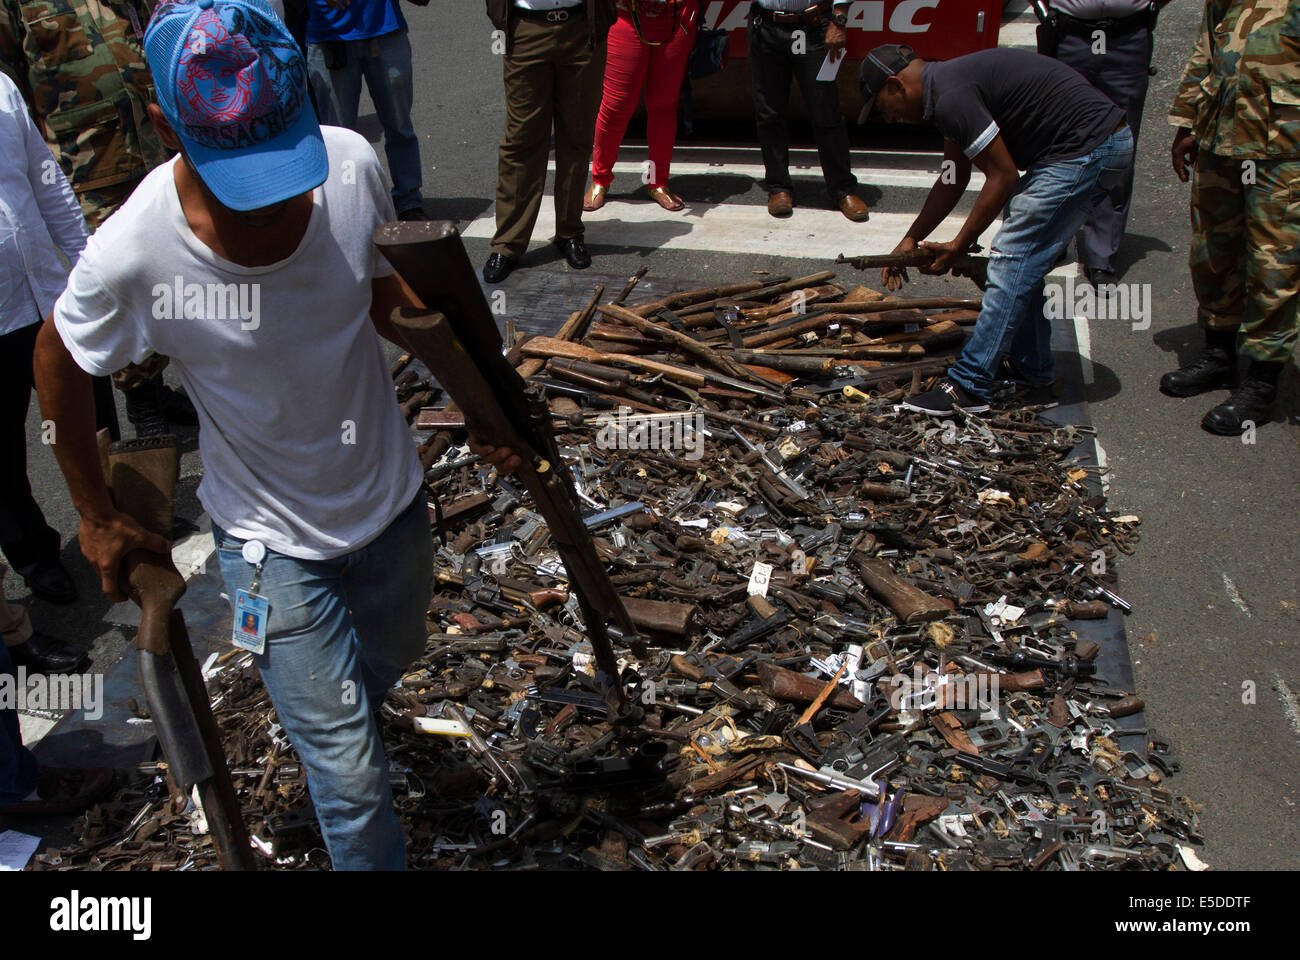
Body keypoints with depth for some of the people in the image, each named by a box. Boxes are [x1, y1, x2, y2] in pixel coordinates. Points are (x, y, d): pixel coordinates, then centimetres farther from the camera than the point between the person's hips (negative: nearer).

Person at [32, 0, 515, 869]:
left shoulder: (352, 163, -21)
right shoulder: (131, 255, -29)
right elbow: (59, 365, -6)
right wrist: (97, 519, 2)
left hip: (392, 500, 4)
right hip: (273, 543, -4)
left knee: (387, 666, 30)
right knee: (352, 775, 0)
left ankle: (315, 707, 65)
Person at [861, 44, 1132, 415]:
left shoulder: (951, 96, -17)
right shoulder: (949, 82, 15)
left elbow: (1003, 175, -15)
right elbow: (953, 180, 22)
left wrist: (958, 246, -6)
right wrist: (911, 239, 23)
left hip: (1086, 148, -10)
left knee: (1012, 261, -8)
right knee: (1025, 266, 14)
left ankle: (968, 387, -5)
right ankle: (1033, 380, 21)